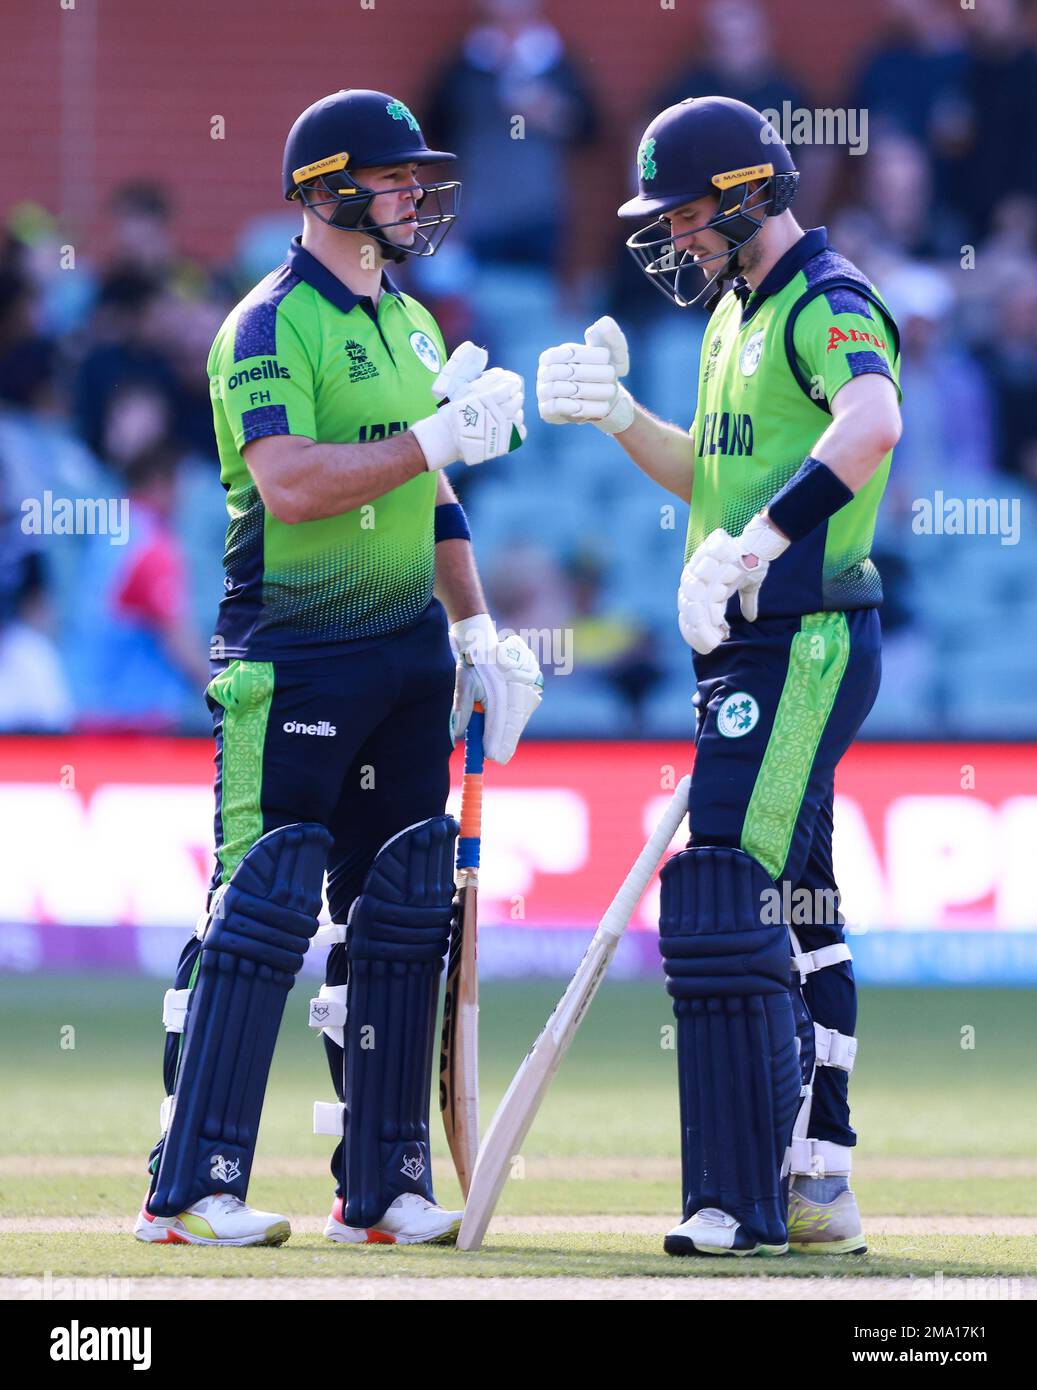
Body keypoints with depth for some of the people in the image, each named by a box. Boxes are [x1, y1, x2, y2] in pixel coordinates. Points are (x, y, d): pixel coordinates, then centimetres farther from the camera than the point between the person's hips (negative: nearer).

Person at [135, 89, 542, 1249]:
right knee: (263, 906, -10)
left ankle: (382, 1185, 14)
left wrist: (474, 628, 13)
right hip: (292, 661, -8)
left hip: (407, 654, 8)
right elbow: (290, 482, -23)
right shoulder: (270, 326, -10)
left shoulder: (409, 324, 16)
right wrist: (437, 438, -25)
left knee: (402, 914, 7)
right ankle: (190, 1187, -8)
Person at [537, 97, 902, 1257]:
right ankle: (818, 1187, 20)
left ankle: (744, 1194, -15)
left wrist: (756, 544, -40)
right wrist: (617, 416, 11)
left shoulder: (827, 305, -13)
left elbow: (872, 423, -34)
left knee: (719, 901, -15)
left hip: (804, 646, -11)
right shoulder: (738, 316, 18)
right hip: (757, 647, 11)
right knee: (793, 914, 14)